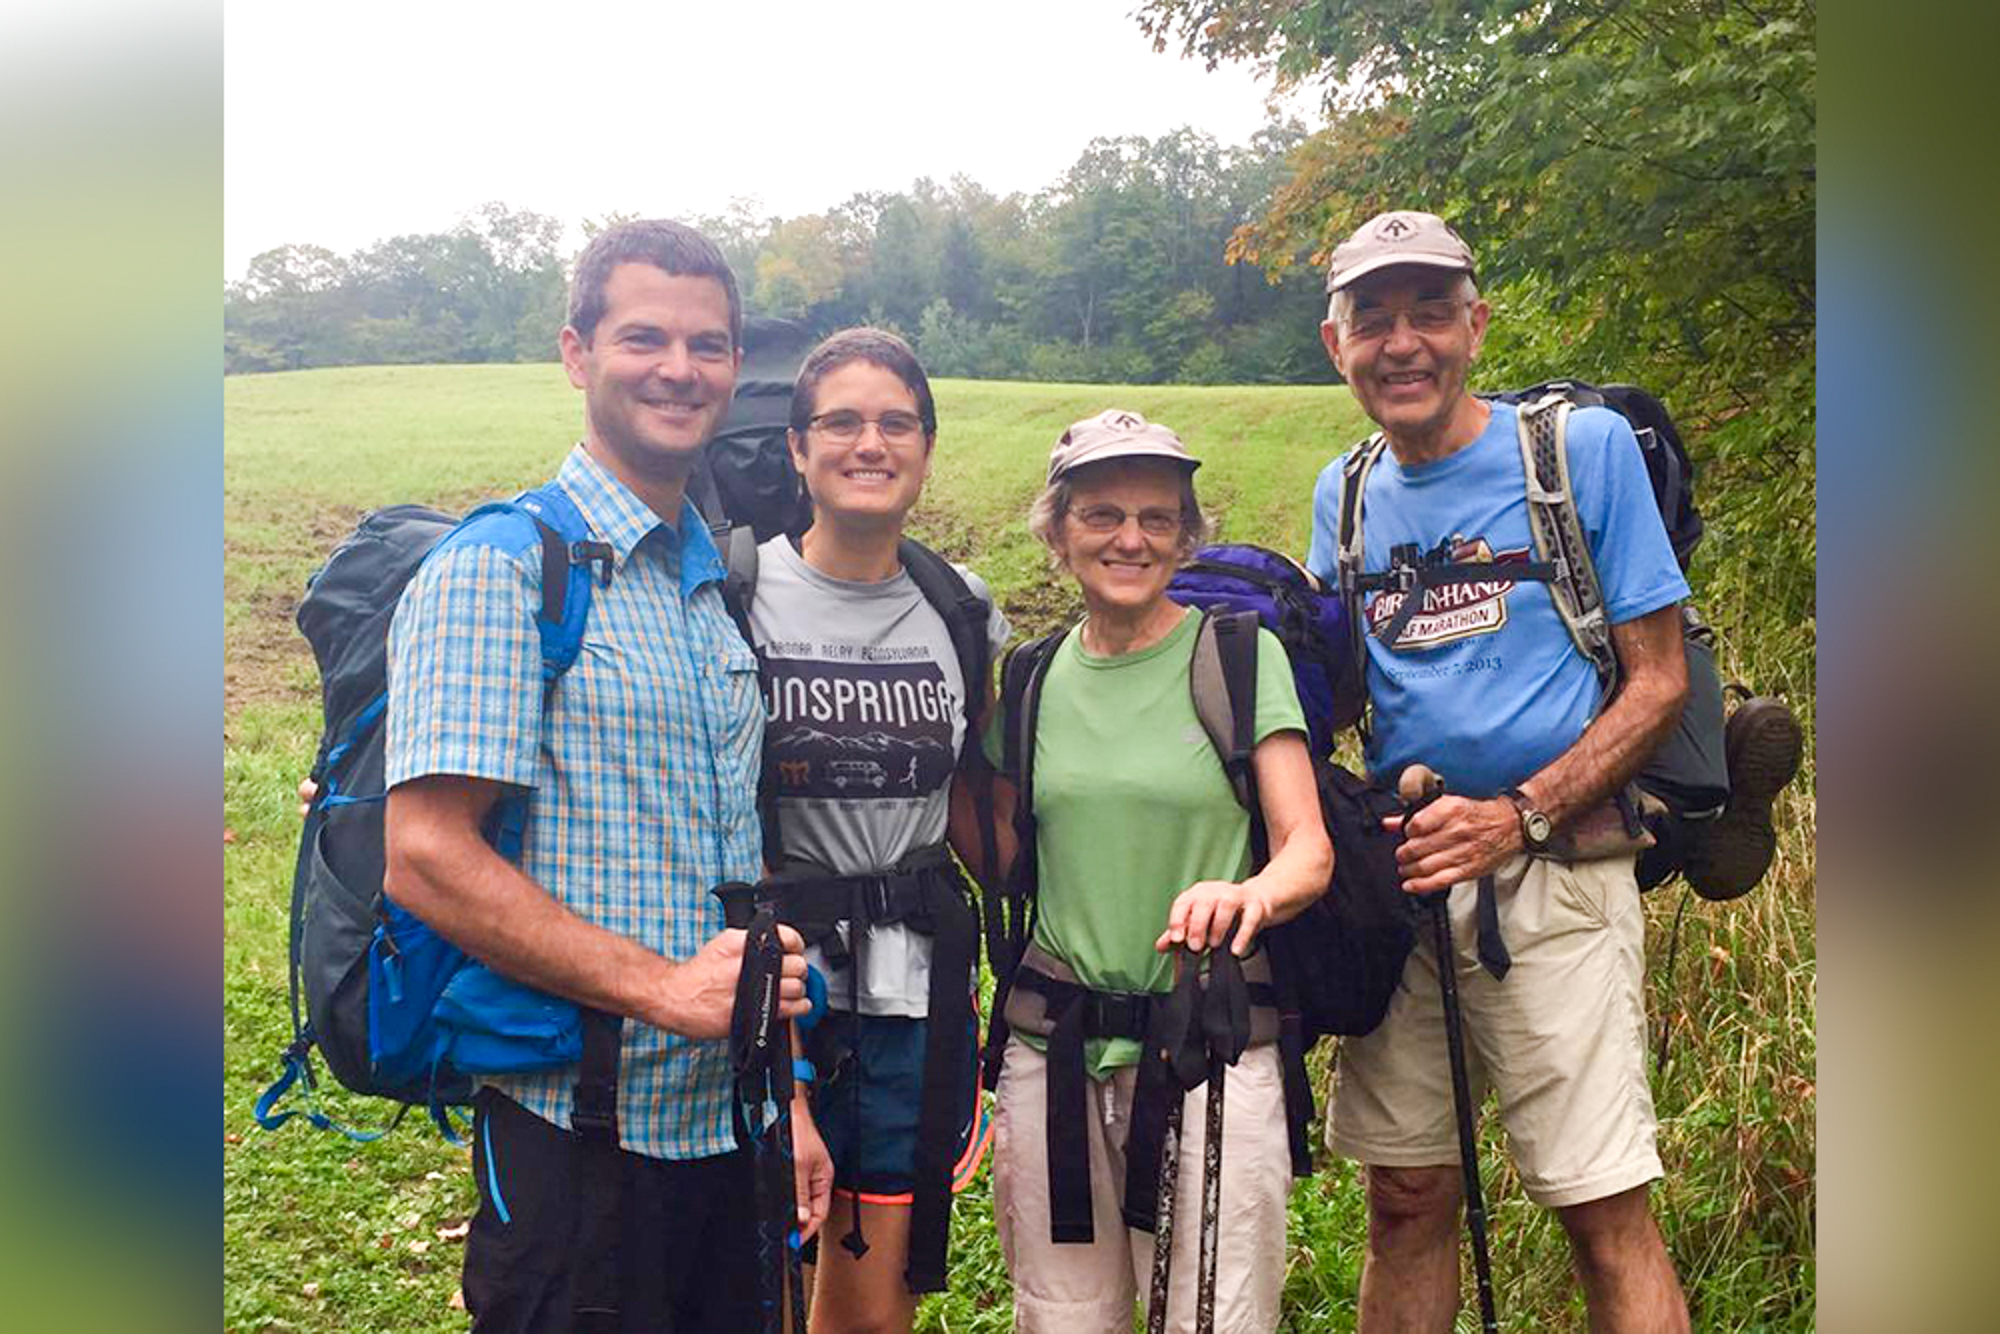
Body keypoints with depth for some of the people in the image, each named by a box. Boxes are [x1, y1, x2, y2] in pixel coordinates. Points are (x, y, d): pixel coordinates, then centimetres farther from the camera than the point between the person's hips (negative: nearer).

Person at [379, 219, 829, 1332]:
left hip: (727, 1126, 7)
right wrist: (664, 986, -21)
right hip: (577, 1135, -7)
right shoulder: (497, 572, -11)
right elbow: (424, 857, -18)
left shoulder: (720, 590, 12)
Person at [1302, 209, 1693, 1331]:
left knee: (1605, 1211, -2)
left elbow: (1659, 680, -4)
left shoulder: (1585, 447, -2)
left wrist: (1518, 818, -15)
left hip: (1552, 875, -4)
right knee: (1408, 1200, 12)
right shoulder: (1344, 496, 11)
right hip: (1398, 878, 4)